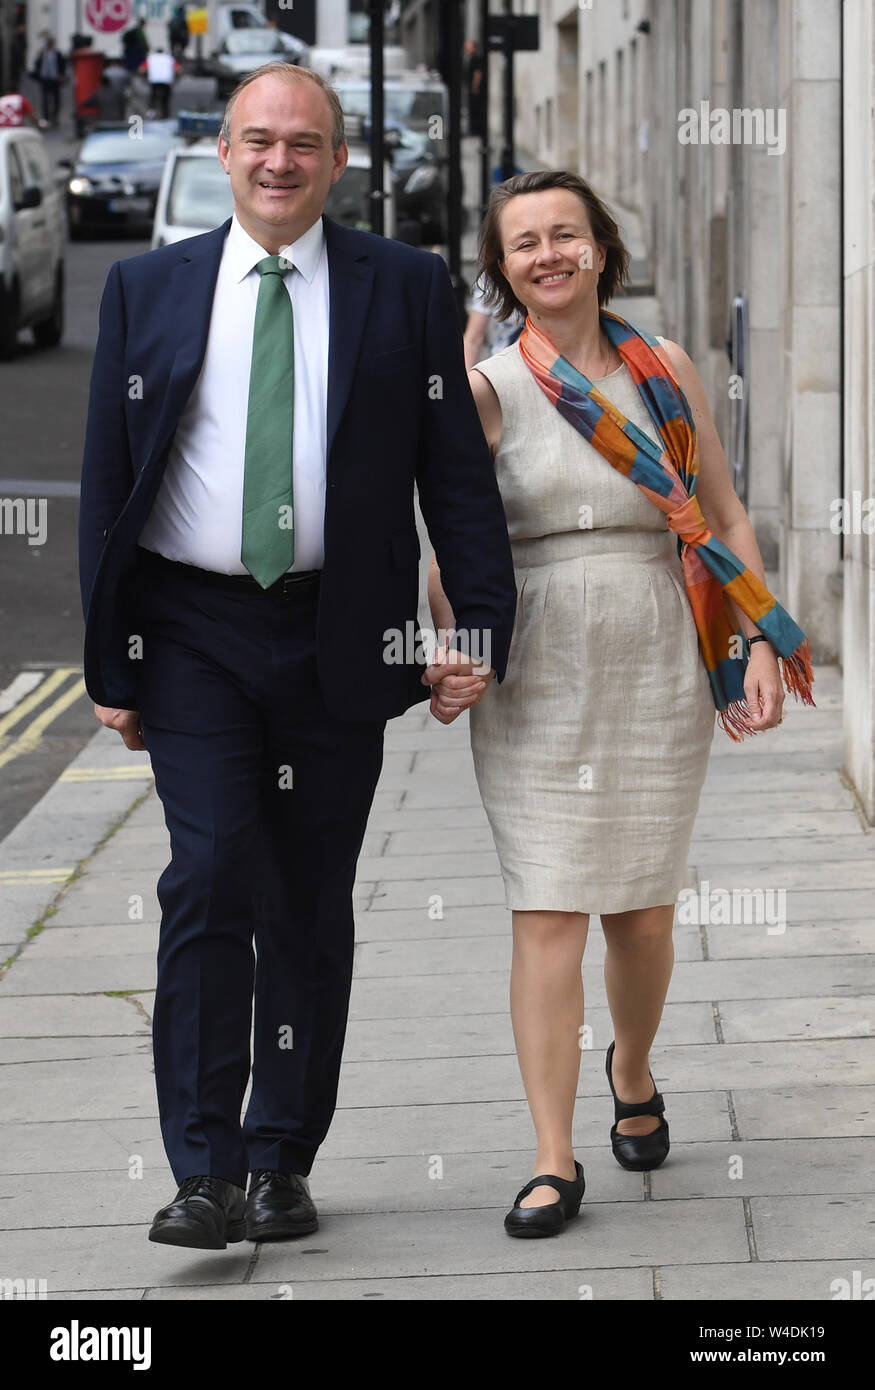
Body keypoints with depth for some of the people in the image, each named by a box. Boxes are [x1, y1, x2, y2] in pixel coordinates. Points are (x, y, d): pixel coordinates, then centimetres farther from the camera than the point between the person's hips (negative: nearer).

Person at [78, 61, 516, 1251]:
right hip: (193, 632, -1)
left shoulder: (406, 288, 4)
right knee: (212, 875, -13)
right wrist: (111, 664, 2)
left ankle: (282, 1163, 17)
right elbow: (108, 481, 6)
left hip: (339, 640, 1)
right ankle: (204, 1173, -12)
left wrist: (482, 618, -8)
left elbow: (456, 466, 3)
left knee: (312, 905, 6)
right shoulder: (149, 289, 5)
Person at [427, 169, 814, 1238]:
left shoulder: (665, 370, 6)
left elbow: (725, 523, 11)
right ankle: (553, 1161, -4)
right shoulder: (486, 388, 0)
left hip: (659, 670, 2)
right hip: (535, 680, -2)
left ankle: (632, 1073, 38)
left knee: (644, 914, 7)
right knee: (548, 911, -8)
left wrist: (758, 646, 1)